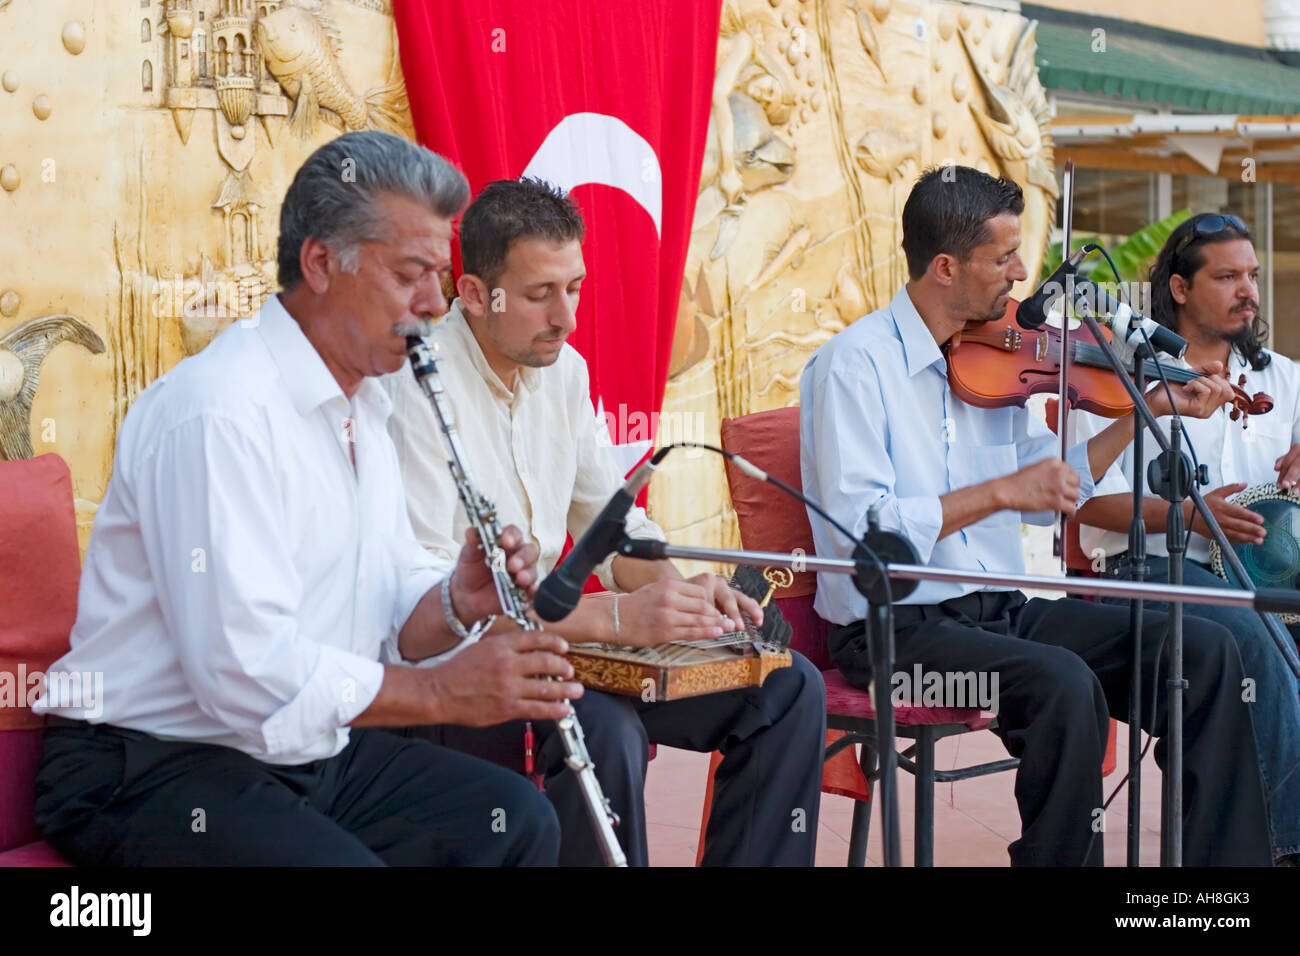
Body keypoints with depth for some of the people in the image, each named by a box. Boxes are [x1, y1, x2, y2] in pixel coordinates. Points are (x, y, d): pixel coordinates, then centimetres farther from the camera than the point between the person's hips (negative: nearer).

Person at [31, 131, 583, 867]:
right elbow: (245, 671, -27)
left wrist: (456, 602, -11)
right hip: (149, 770, -9)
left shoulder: (363, 407, 13)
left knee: (520, 821, -4)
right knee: (348, 861, -32)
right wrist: (446, 690, -22)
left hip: (311, 749, 9)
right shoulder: (219, 412, -20)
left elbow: (391, 618, 12)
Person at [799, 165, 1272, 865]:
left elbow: (1050, 496, 18)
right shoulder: (854, 364, -12)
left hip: (1001, 610, 7)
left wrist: (1148, 411, 13)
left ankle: (1224, 858, 1)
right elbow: (858, 529, -22)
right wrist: (1001, 491, -21)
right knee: (1066, 683, -33)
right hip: (894, 627, -7)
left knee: (1206, 650, -6)